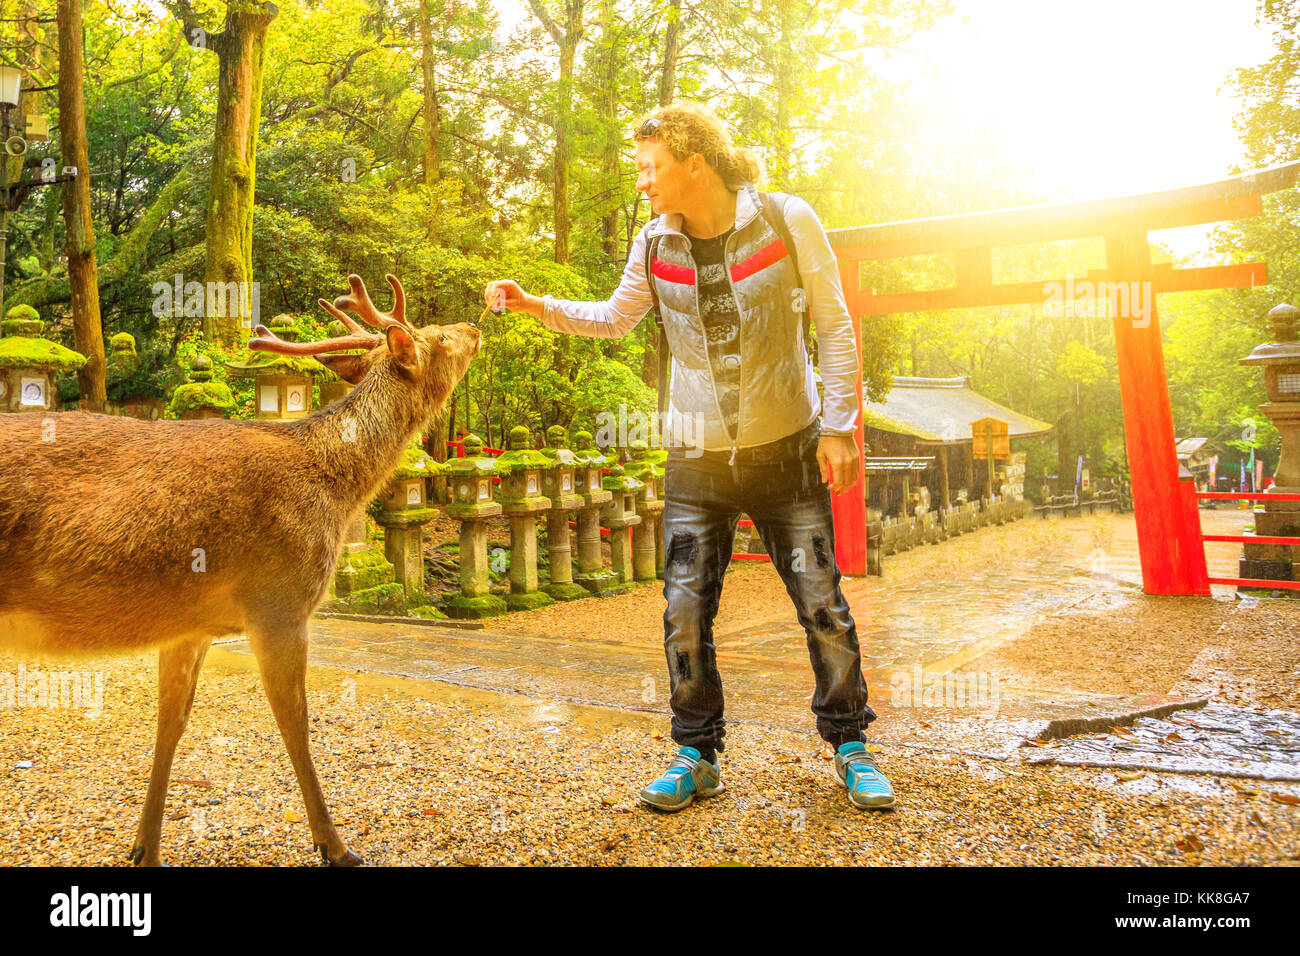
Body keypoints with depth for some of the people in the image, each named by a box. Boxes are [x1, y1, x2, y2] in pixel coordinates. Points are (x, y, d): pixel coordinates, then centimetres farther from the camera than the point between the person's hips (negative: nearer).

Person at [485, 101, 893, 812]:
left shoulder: (788, 221, -8)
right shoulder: (655, 244, 1)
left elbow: (834, 327, -3)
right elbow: (615, 317, 16)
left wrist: (838, 427, -8)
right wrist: (537, 306, 2)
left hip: (786, 453, -2)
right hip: (697, 461, 3)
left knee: (823, 607, 3)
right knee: (686, 613, 2)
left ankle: (850, 746, 23)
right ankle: (696, 756, 18)